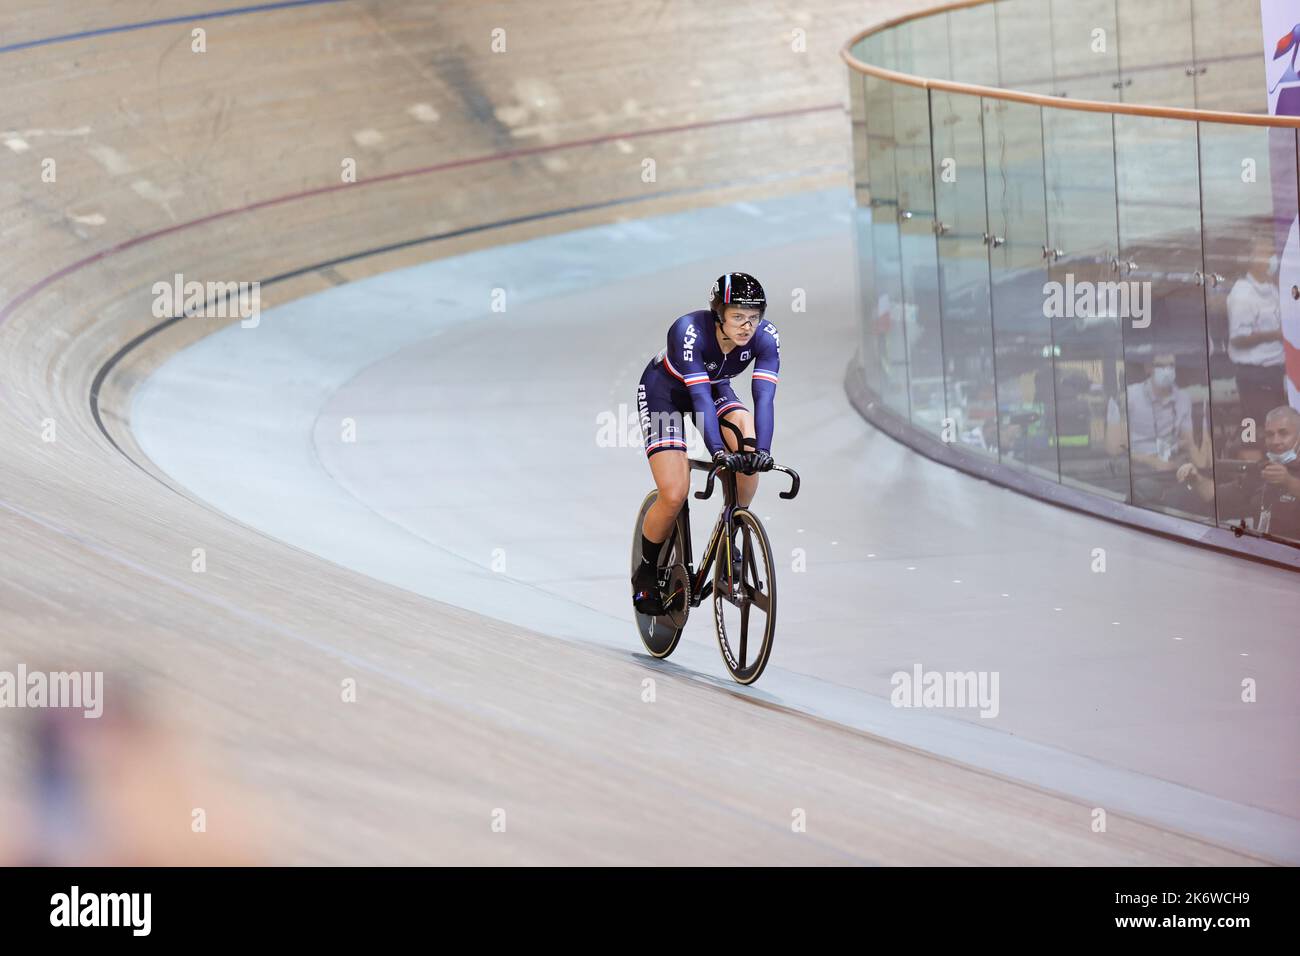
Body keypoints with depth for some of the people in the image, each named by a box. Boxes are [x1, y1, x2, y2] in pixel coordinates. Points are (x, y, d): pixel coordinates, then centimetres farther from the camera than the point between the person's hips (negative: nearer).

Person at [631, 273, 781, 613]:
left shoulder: (765, 337, -26)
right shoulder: (689, 331, -37)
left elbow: (764, 396, -33)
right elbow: (700, 395, -42)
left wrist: (762, 449, -48)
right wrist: (717, 451, -52)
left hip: (714, 387, 4)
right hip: (663, 392, -4)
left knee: (749, 450, -27)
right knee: (674, 496, -17)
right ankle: (646, 572, 8)